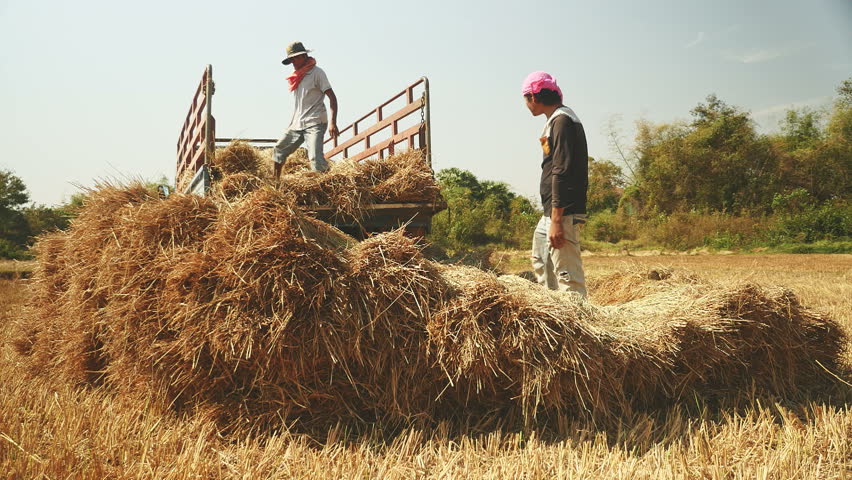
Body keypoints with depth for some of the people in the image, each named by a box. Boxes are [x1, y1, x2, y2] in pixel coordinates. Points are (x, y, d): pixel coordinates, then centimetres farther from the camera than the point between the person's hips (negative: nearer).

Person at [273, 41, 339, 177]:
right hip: (297, 124, 8)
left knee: (315, 158, -24)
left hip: (314, 124, -8)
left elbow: (332, 97, -14)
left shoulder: (316, 73, -7)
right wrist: (291, 124, 24)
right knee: (279, 151, 14)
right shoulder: (298, 76, 15)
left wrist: (333, 123, -24)